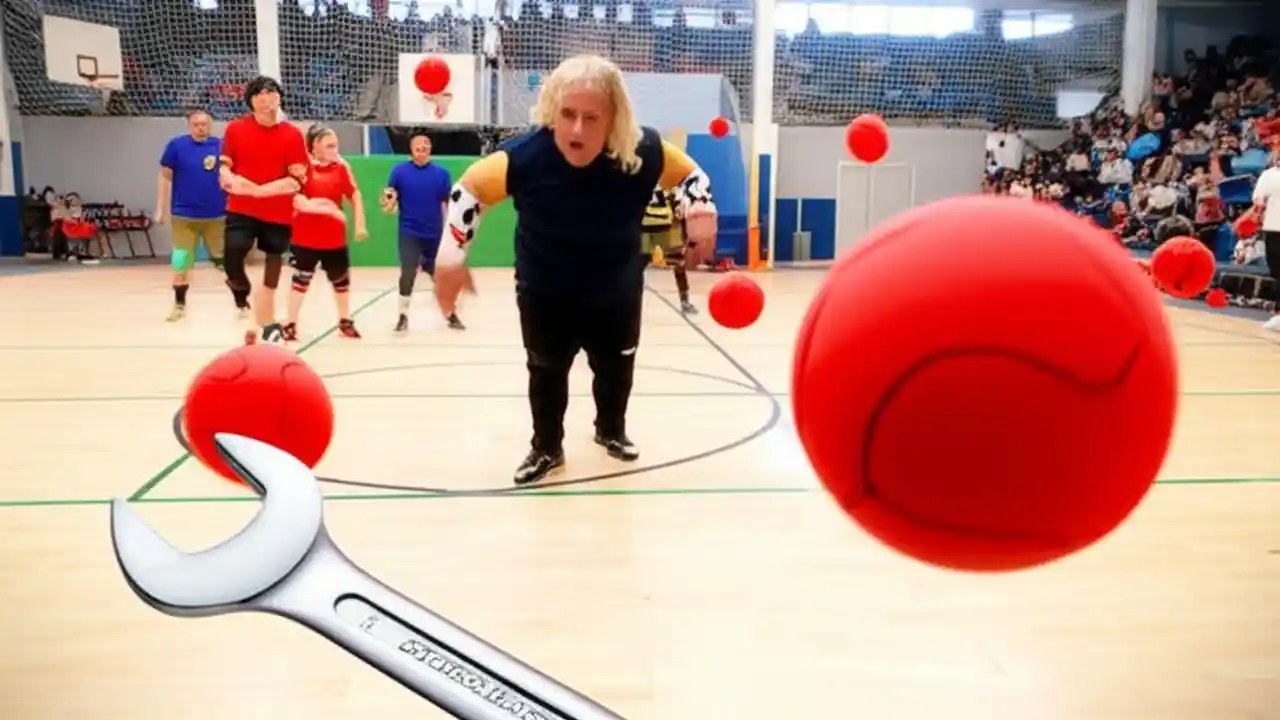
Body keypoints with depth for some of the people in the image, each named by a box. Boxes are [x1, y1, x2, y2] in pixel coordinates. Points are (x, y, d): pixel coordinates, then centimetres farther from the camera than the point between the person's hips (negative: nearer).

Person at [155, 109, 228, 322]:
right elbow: (165, 176, 2)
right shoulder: (176, 145, -3)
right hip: (184, 215, 0)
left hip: (217, 215, 1)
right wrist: (160, 209, 1)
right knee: (181, 263, 6)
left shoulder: (221, 145, -1)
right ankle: (180, 304, 22)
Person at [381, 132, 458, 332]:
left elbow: (447, 205, 5)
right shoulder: (399, 171, -2)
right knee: (408, 273, -8)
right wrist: (389, 203, -21)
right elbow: (390, 204, 2)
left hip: (435, 234, 2)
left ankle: (451, 314, 28)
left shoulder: (442, 173, 1)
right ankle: (403, 316, 8)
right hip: (409, 233, -2)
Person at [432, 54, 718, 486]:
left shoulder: (644, 152, -26)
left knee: (616, 368, 21)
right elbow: (469, 188, -15)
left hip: (617, 293, 2)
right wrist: (452, 252, -19)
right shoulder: (524, 156, -31)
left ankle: (611, 430, 49)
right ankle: (546, 448, 35)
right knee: (546, 373, 12)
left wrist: (699, 209, -22)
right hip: (544, 295, -2)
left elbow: (688, 172, -5)